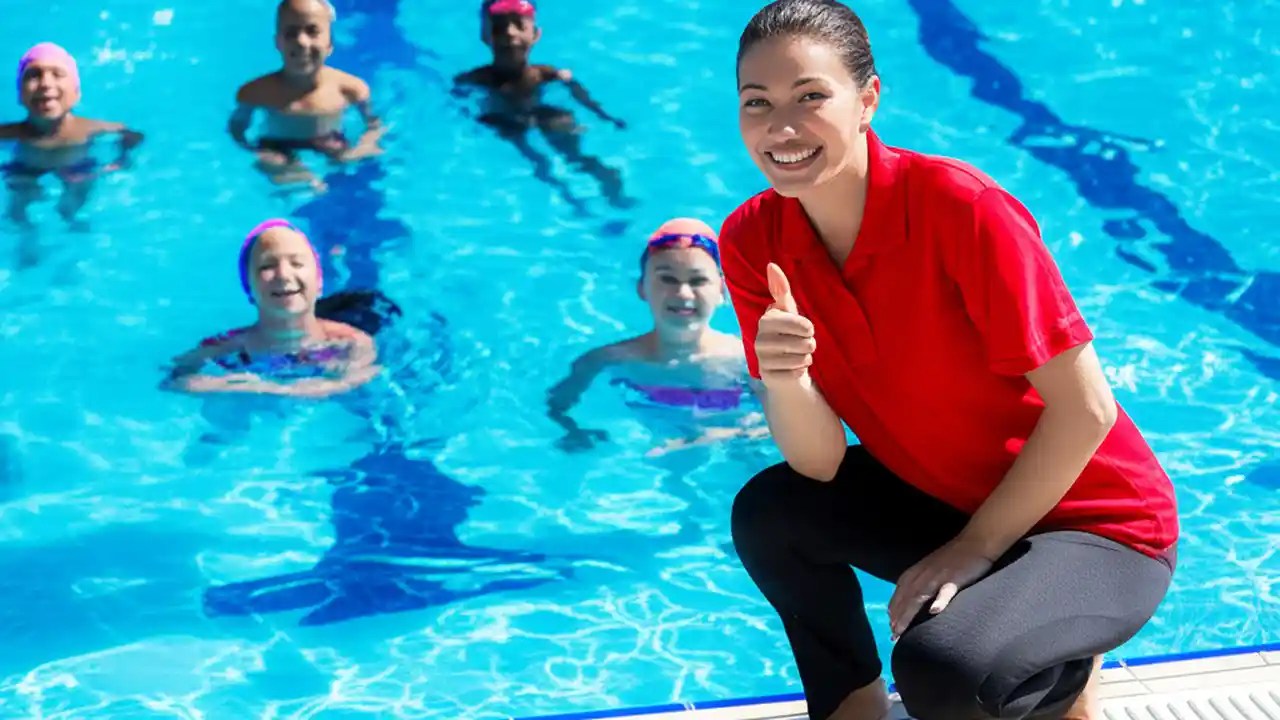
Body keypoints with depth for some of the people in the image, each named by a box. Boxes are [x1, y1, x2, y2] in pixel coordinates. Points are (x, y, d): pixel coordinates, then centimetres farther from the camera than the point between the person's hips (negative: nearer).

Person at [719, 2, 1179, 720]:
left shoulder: (959, 206, -26)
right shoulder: (753, 241, -9)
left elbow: (1085, 407, -22)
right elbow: (819, 465, -11)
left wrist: (975, 547, -18)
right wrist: (784, 380, -31)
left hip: (1094, 524, -5)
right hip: (940, 499, 6)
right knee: (770, 514, -14)